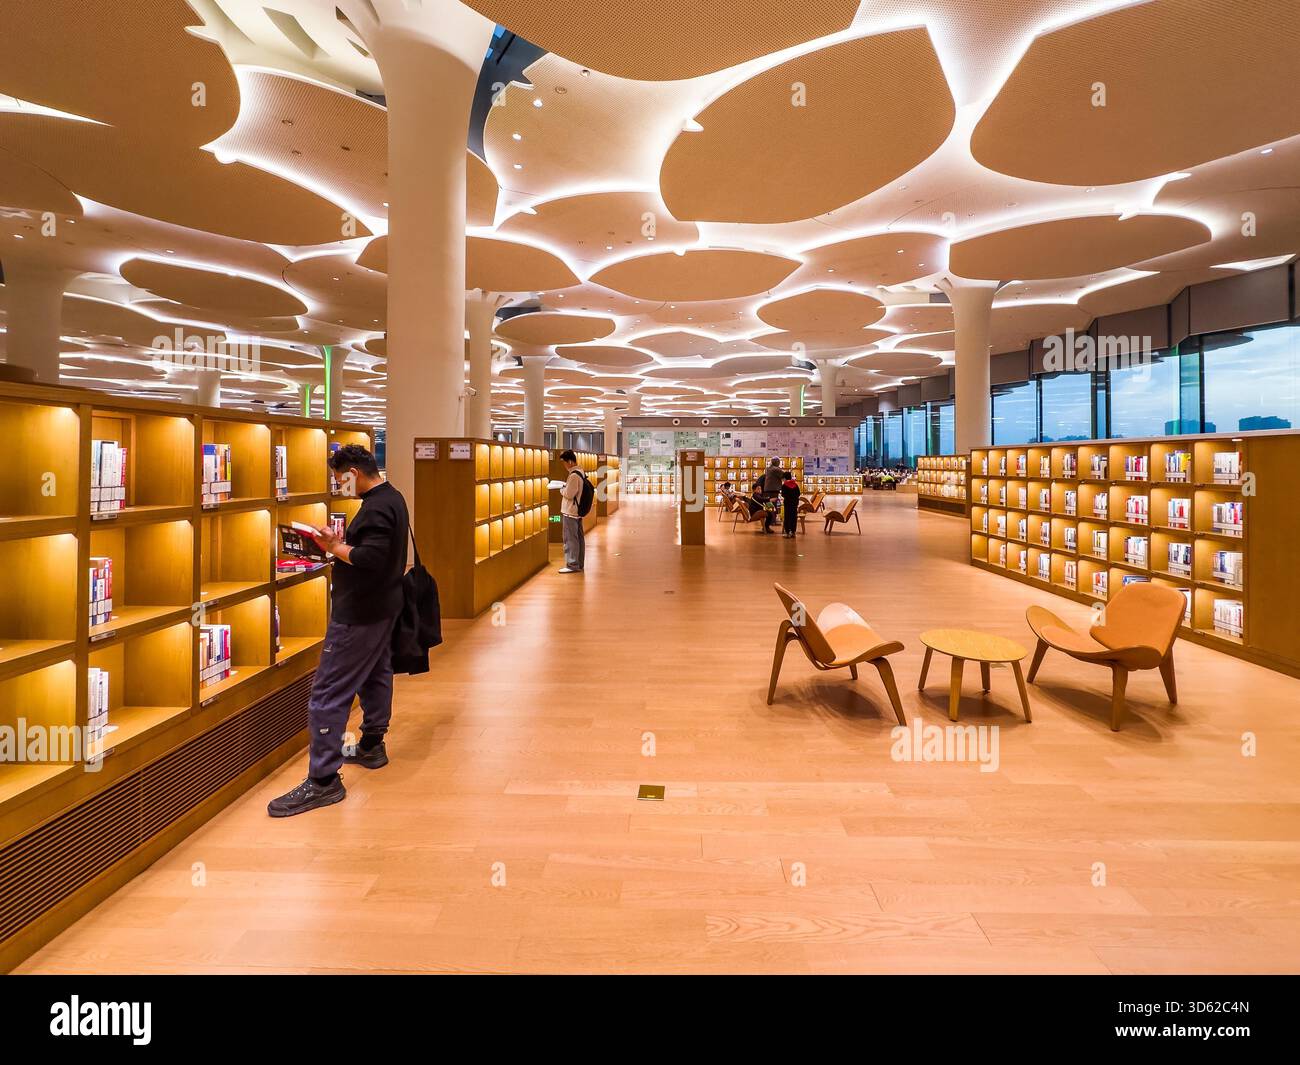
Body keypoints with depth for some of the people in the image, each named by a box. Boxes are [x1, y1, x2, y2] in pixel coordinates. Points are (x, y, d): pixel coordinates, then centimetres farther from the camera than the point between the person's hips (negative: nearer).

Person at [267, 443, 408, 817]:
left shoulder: (376, 507, -21)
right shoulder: (392, 498, 11)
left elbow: (370, 558, -30)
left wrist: (335, 548, -16)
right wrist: (342, 543, 1)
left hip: (358, 614, -11)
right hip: (382, 606, 11)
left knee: (328, 694, -7)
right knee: (376, 676, 21)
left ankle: (323, 780, -2)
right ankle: (371, 747, 36)